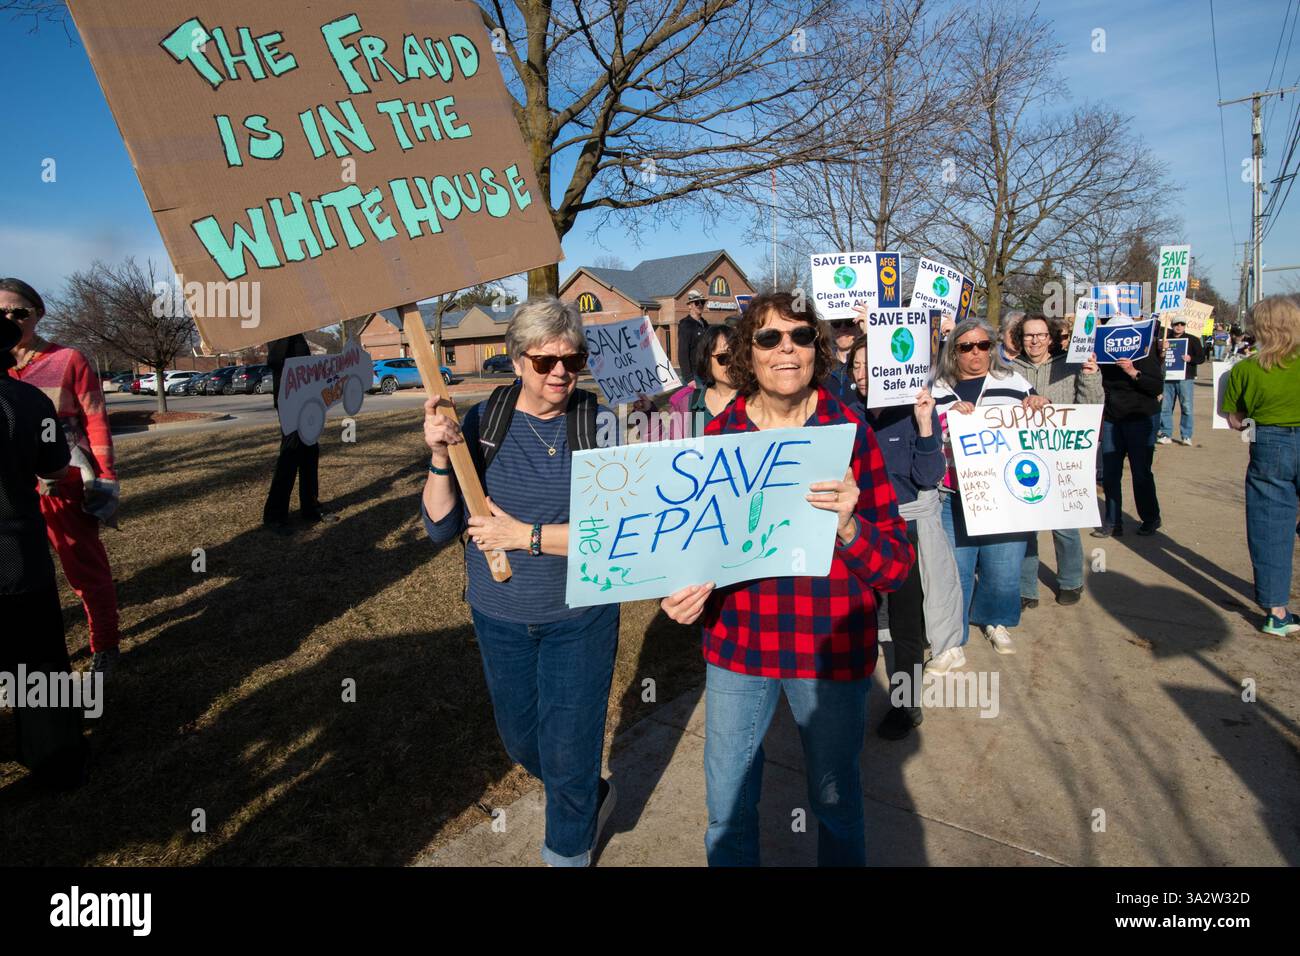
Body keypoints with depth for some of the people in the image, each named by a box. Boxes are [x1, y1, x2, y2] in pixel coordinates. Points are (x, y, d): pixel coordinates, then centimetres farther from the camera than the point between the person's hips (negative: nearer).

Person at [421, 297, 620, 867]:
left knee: (567, 750, 9)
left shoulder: (598, 425, -12)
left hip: (578, 615, -3)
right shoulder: (484, 422, -6)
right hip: (499, 614, 4)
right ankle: (592, 799, 52)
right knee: (521, 741, 21)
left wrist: (524, 535, -20)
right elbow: (440, 527, -6)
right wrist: (440, 457, -22)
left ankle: (569, 850, 40)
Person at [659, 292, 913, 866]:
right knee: (726, 804, 17)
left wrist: (848, 526, -27)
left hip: (830, 649, -1)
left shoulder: (852, 433, -8)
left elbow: (897, 566, -8)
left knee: (835, 799, 19)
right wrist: (683, 593, -11)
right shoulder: (718, 435, -3)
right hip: (735, 645, 2)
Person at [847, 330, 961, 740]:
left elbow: (929, 477, -16)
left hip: (905, 529, -3)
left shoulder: (913, 410, -10)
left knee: (904, 624, 7)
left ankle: (906, 704, 25)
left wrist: (925, 424, -25)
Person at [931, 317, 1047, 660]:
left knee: (1003, 567, 9)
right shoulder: (939, 389, 8)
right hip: (954, 495, -1)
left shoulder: (1013, 382, 9)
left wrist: (1038, 406, -5)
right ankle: (952, 643, 11)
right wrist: (950, 413, -15)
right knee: (954, 568, 0)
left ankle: (996, 622, 35)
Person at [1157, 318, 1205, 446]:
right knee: (1165, 407, 2)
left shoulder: (1192, 339, 6)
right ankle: (1166, 435, 9)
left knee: (1186, 408, -3)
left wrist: (1190, 358, -16)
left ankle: (1186, 436, 3)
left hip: (1185, 379, -3)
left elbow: (1201, 357, 3)